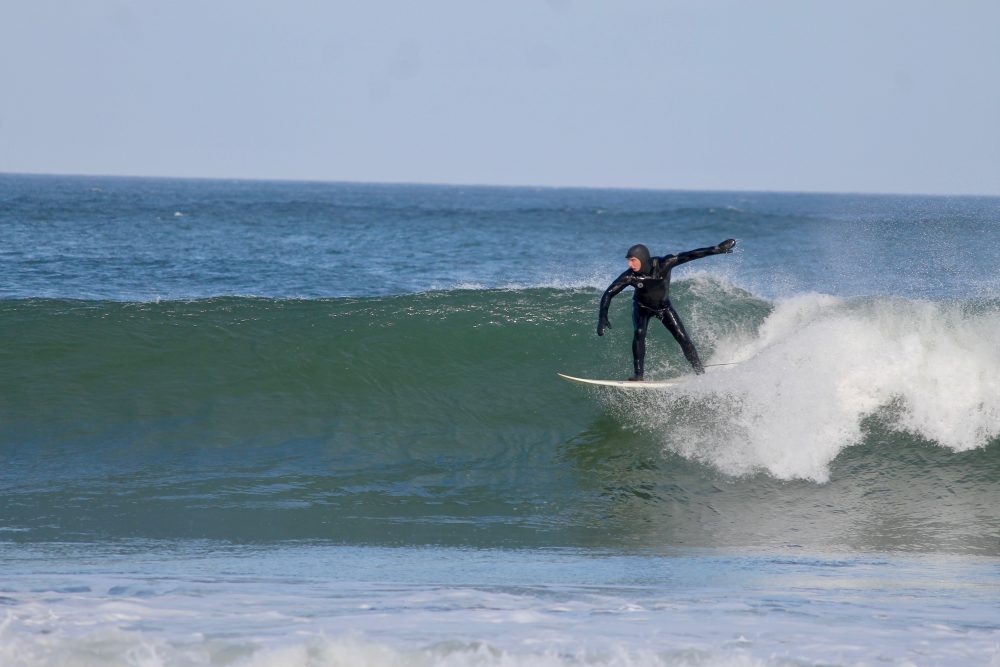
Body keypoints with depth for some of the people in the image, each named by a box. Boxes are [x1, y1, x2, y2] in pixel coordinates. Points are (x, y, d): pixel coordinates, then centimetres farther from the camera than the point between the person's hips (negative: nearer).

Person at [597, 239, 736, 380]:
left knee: (682, 337, -8)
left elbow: (689, 255, -34)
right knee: (639, 333, -27)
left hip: (663, 306, 1)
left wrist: (716, 249, -38)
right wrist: (602, 318, -38)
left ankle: (701, 373, 4)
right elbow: (608, 294, -26)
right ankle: (638, 375, -20)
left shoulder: (663, 265, -32)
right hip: (642, 308, -1)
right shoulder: (630, 276, -31)